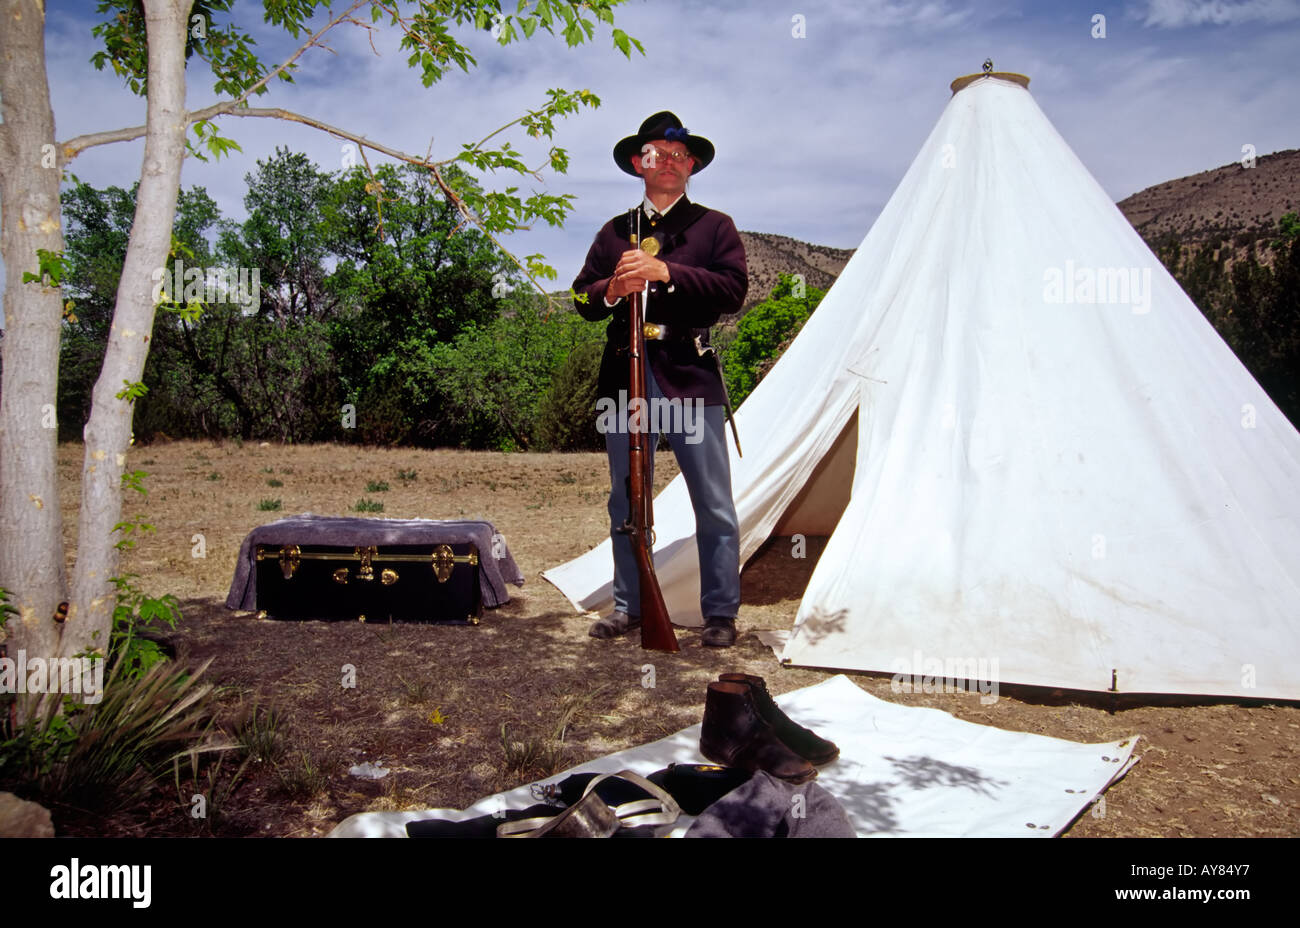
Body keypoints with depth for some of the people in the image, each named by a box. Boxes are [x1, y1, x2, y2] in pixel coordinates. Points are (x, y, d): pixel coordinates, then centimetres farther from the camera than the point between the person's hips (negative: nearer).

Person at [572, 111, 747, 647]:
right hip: (626, 378, 3)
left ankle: (720, 613, 9)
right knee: (626, 502, 8)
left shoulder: (714, 226, 11)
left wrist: (667, 273, -15)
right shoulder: (615, 232, 19)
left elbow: (733, 290, -5)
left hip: (691, 380, -3)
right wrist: (612, 290, -7)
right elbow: (583, 299, 15)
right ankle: (628, 605, 21)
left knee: (714, 506, -2)